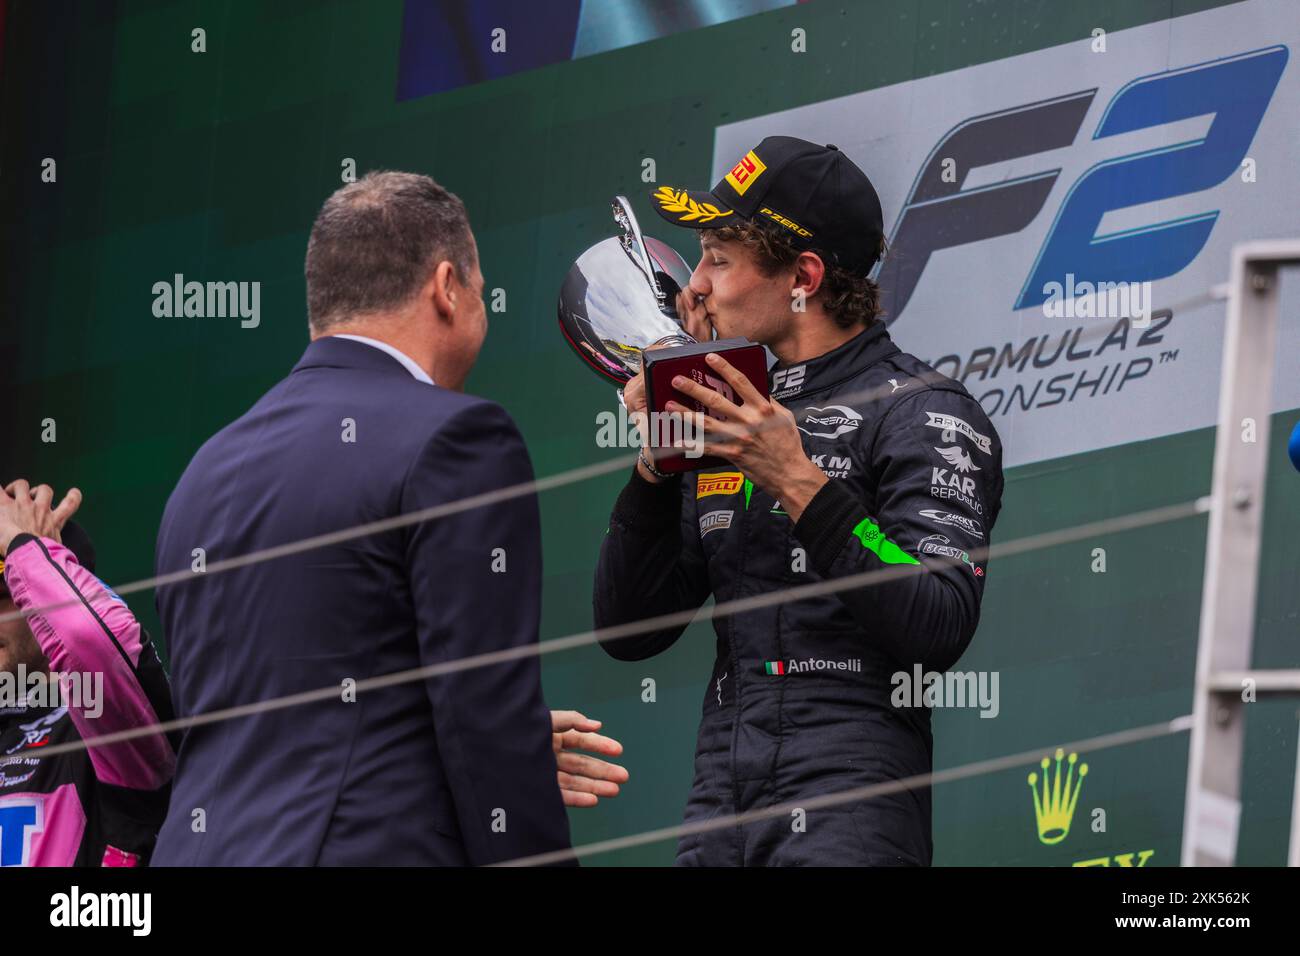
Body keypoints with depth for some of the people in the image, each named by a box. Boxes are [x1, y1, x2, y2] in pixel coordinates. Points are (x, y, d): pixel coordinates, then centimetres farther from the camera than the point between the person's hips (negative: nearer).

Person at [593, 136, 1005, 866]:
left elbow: (939, 633, -17)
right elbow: (629, 634, 14)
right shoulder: (732, 424, 17)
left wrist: (801, 487, -19)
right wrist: (655, 464, 2)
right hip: (720, 806, 6)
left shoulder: (924, 413, -3)